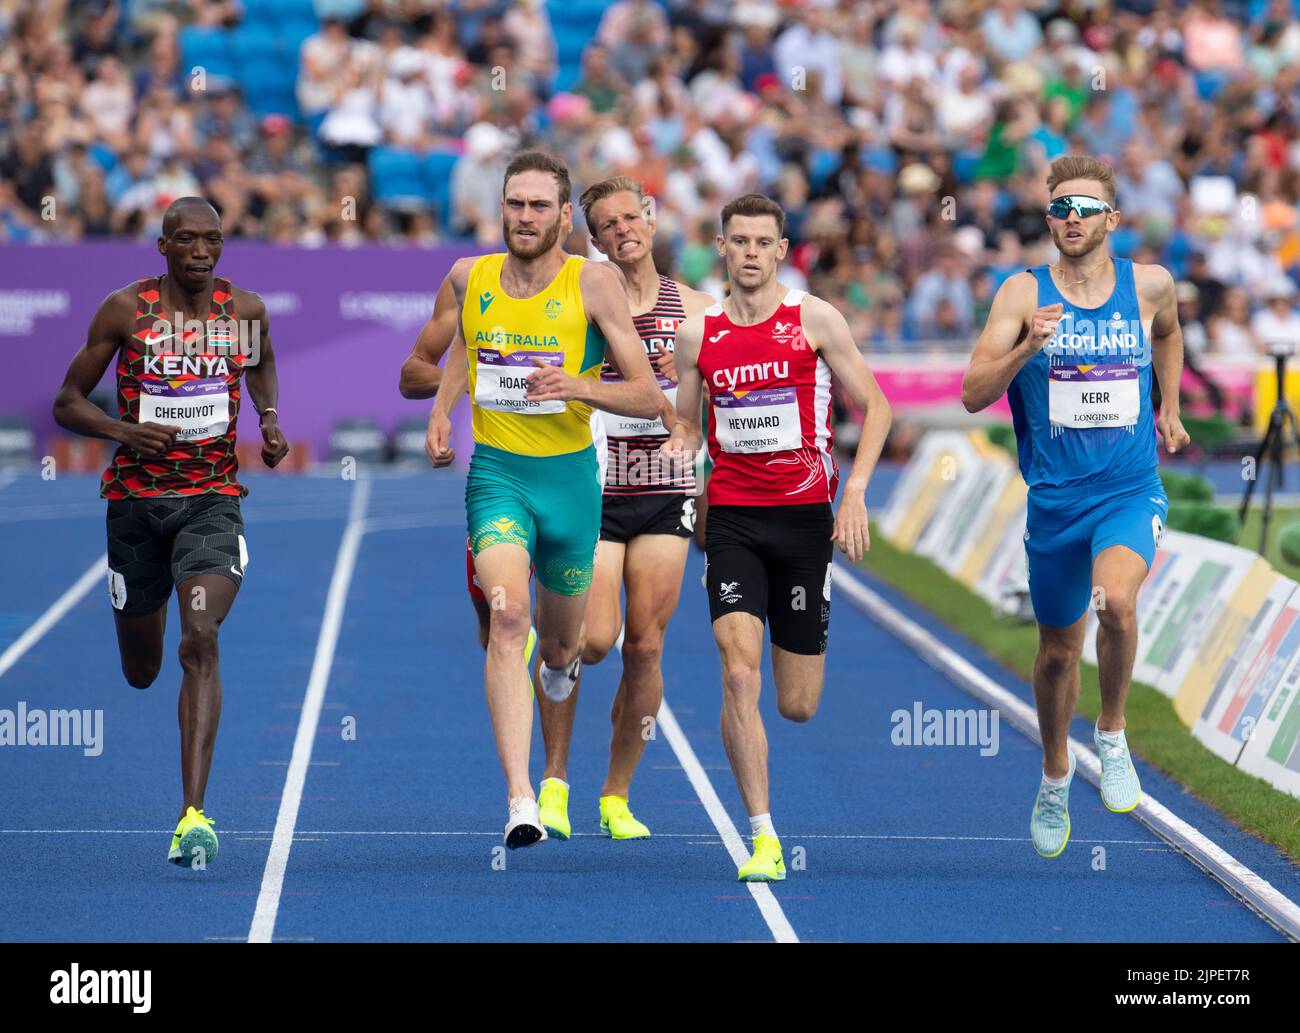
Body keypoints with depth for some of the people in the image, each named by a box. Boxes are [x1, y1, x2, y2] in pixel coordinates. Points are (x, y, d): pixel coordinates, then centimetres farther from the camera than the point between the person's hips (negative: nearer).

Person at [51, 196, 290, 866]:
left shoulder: (244, 309, 1)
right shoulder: (125, 309, -6)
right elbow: (66, 404, -2)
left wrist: (269, 418, 5)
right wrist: (125, 432, -20)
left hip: (213, 498, 0)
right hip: (136, 499, 1)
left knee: (201, 642, -22)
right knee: (141, 672, 13)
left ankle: (193, 816, -27)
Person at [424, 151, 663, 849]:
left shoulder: (592, 282, -9)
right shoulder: (469, 279, 1)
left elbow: (649, 398, -8)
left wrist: (579, 386, -26)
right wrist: (441, 412, 10)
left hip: (570, 476, 0)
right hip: (496, 471, 0)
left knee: (561, 648, 16)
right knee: (507, 615, -24)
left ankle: (559, 655, 58)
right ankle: (519, 799, -30)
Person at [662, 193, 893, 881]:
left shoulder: (815, 320, -1)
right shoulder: (698, 334, 6)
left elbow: (874, 406, 3)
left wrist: (854, 490, -8)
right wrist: (678, 443, -6)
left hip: (805, 513, -1)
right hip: (731, 518, 1)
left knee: (798, 705, 3)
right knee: (740, 675, -17)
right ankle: (763, 840, -12)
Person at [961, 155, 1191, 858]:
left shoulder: (1150, 285, 0)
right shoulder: (1023, 293, -5)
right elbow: (973, 394, -12)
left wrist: (1170, 410, 21)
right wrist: (1026, 348, -27)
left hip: (1131, 491, -1)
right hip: (1055, 501, 1)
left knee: (1115, 600, -30)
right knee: (1058, 651, 14)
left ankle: (1112, 735, -6)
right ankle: (1055, 777, 40)